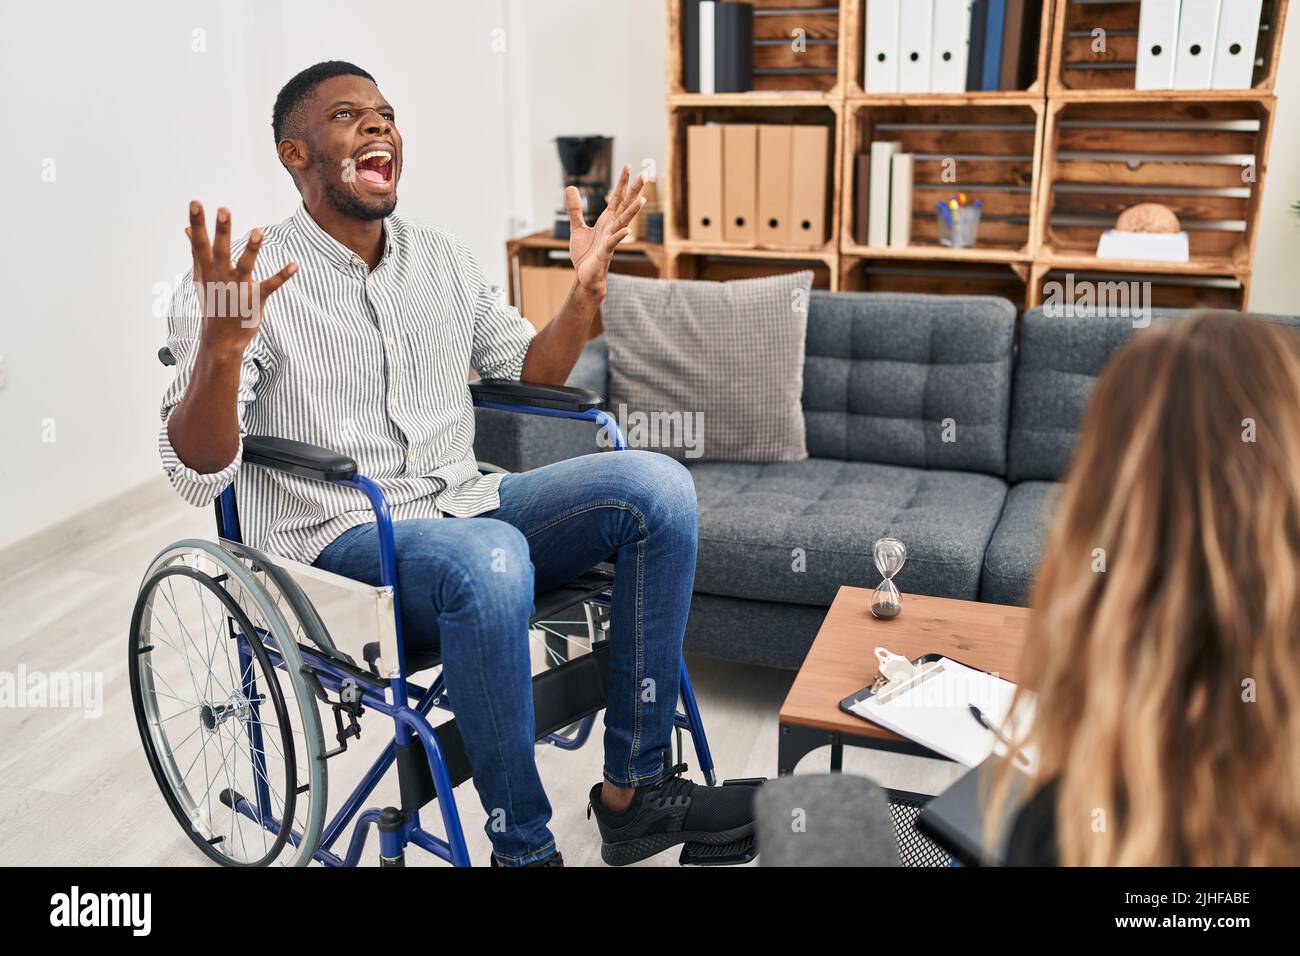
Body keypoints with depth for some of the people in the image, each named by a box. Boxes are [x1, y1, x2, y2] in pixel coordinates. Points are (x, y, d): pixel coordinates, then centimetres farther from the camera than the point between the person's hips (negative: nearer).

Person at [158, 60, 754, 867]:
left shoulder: (443, 258, 11)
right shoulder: (245, 281, -7)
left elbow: (532, 372, 21)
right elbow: (198, 477, -14)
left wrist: (587, 291, 3)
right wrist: (221, 345, -32)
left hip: (464, 508, 6)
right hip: (339, 543, -6)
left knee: (658, 484, -15)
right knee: (489, 559, -38)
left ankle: (634, 789, -9)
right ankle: (523, 849, -18)